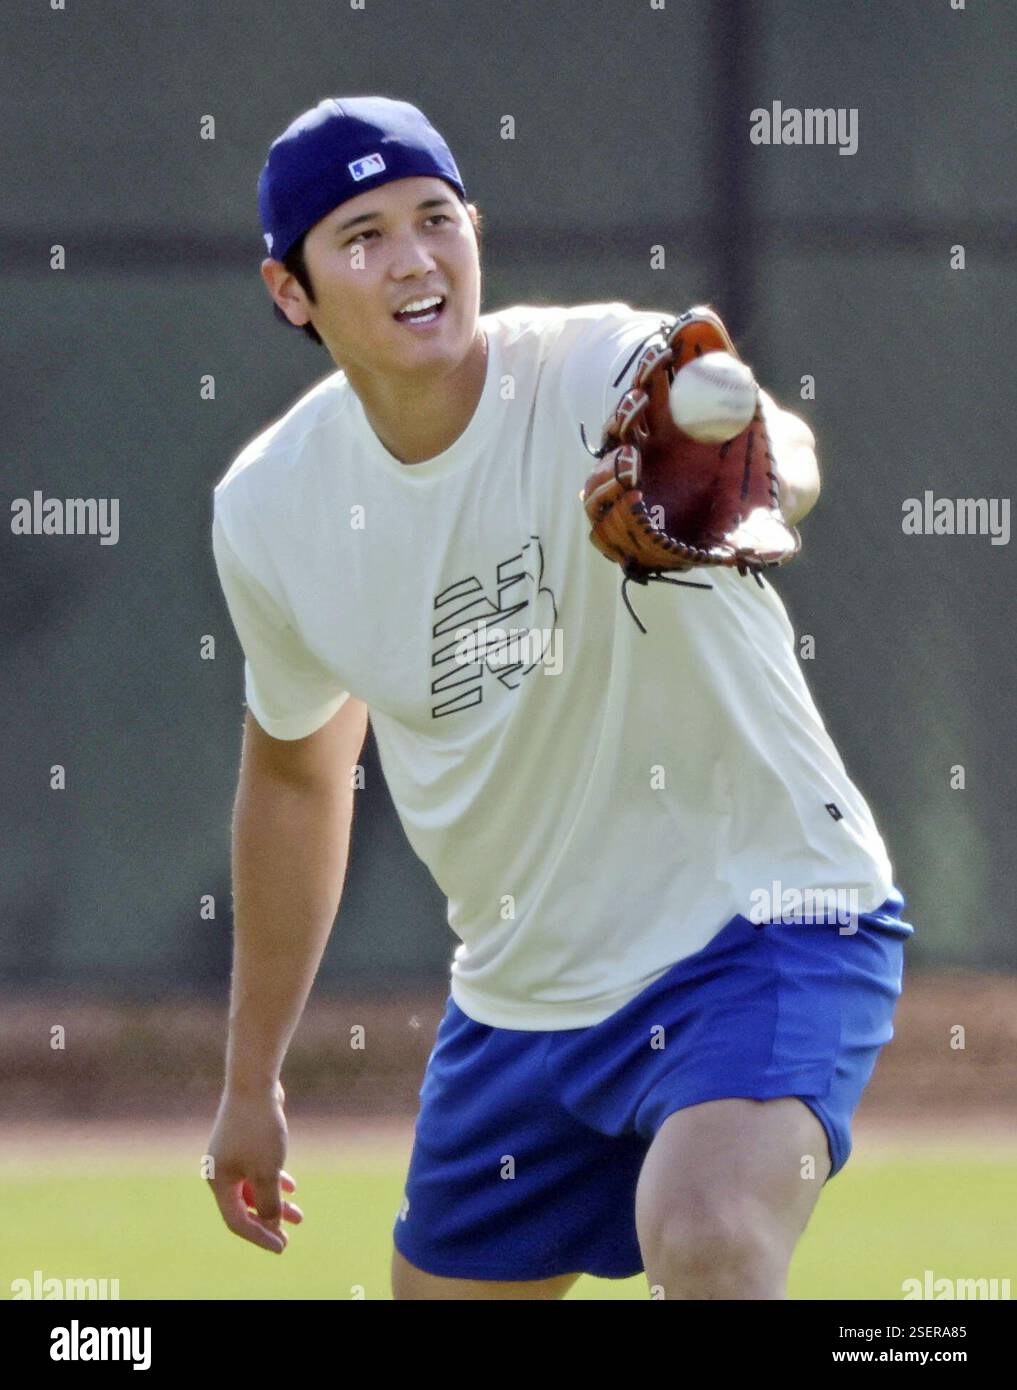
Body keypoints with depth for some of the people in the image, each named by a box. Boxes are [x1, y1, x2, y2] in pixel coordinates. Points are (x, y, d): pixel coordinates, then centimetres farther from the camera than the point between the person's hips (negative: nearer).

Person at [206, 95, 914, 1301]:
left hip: (766, 927, -6)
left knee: (706, 1243, -32)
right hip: (519, 999, 6)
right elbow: (295, 770, 14)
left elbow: (762, 436, -46)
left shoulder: (603, 372, -20)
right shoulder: (270, 508, -4)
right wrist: (250, 1082, 19)